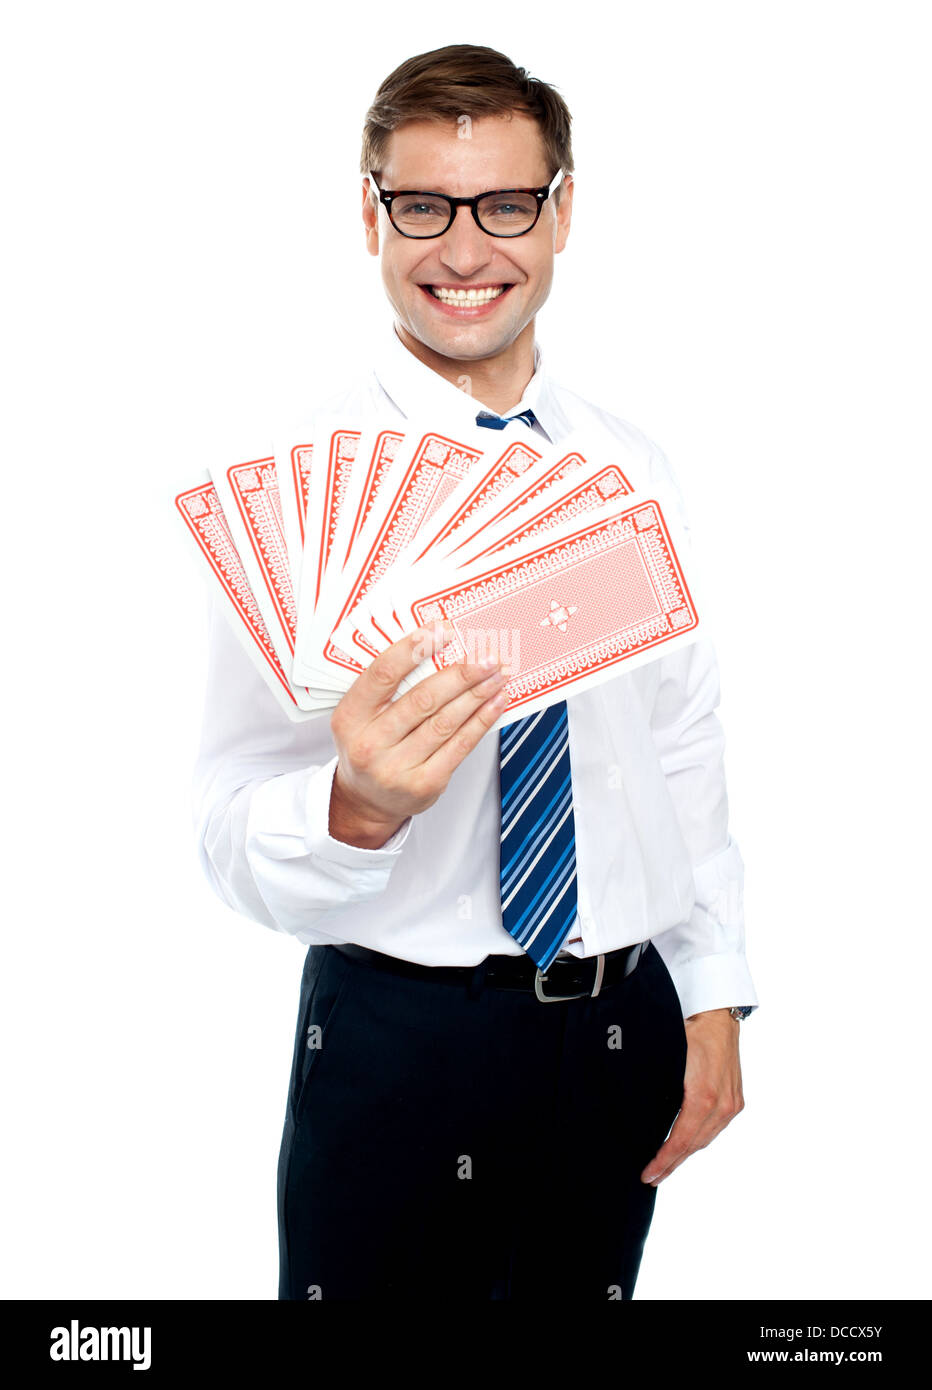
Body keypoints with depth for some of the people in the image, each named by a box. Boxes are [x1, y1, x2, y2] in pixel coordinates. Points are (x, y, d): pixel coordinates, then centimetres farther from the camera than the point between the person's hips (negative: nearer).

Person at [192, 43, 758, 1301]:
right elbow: (234, 841, -16)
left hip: (624, 1032, 4)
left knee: (585, 1285, 19)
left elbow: (686, 742, 9)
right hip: (397, 1040, -4)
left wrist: (715, 999, 6)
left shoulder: (632, 473, 4)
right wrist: (356, 809, -37)